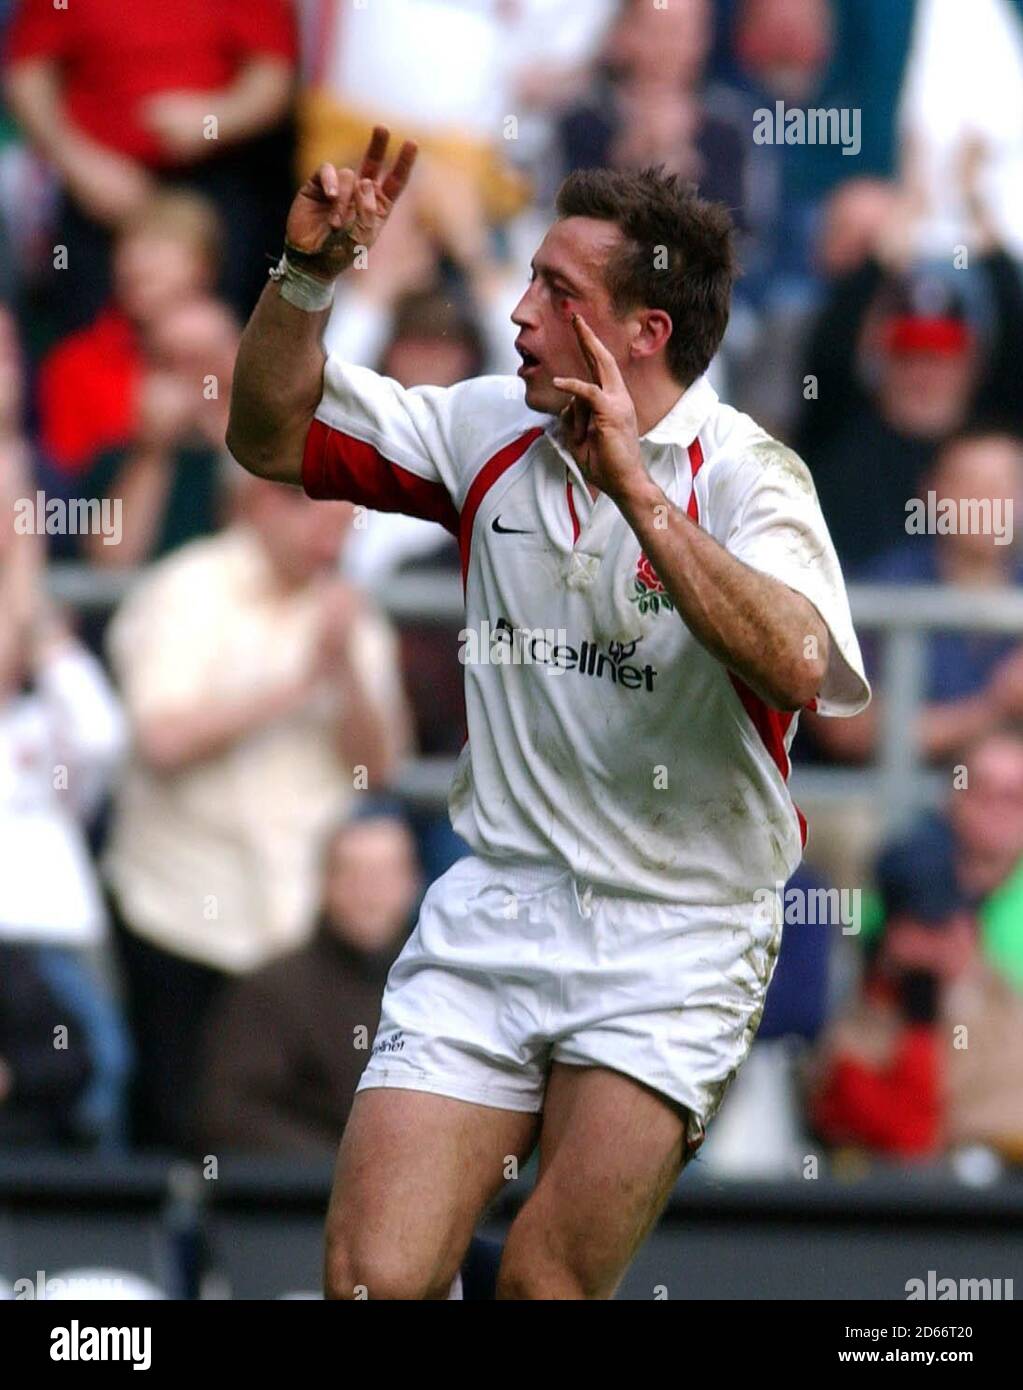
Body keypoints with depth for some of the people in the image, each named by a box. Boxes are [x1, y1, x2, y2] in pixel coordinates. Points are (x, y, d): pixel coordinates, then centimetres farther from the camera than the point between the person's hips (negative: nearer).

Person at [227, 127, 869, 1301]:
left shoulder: (744, 476, -10)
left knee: (544, 1287, -11)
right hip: (490, 912, 4)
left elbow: (793, 665, -28)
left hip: (671, 944, -4)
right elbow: (271, 437, 15)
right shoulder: (491, 432, 7)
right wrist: (307, 275, -1)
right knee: (374, 1276, -9)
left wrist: (634, 488, -29)